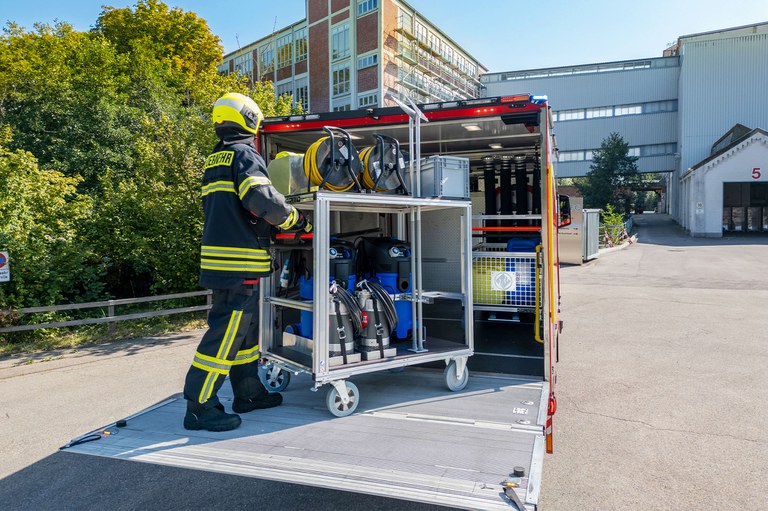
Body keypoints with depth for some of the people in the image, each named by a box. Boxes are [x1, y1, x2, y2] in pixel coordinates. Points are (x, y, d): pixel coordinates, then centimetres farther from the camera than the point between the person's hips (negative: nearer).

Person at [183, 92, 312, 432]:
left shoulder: (214, 160, 21)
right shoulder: (244, 153, -8)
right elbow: (261, 199, -24)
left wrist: (271, 229, 23)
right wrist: (296, 220, -9)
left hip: (218, 258, 10)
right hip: (240, 264, -10)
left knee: (245, 327, 17)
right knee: (225, 332, -5)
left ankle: (248, 394, 28)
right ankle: (199, 406, 1)